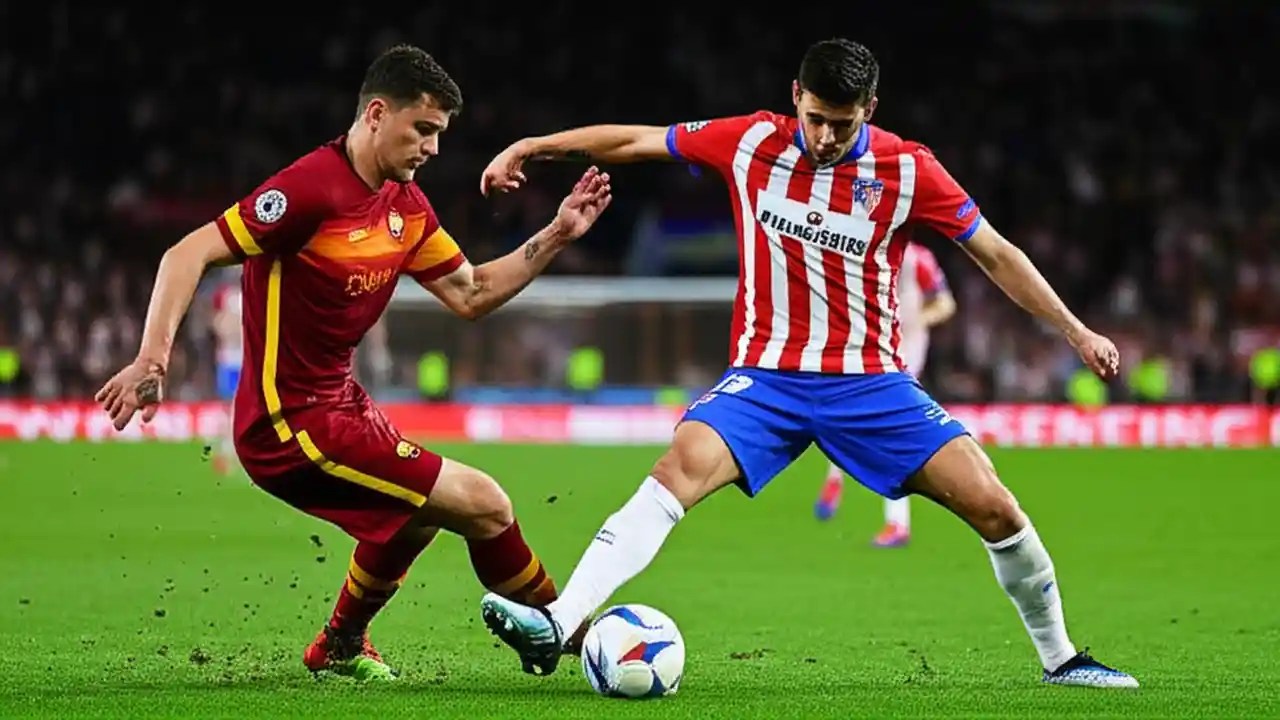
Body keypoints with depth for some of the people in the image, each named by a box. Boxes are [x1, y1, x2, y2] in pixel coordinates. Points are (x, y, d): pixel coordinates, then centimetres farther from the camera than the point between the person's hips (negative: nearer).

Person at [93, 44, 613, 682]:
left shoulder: (405, 204, 7)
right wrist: (152, 360, -33)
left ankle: (340, 647, 51)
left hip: (337, 404, 10)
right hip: (291, 427, -10)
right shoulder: (314, 188, -21)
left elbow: (470, 295, 14)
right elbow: (187, 255, -23)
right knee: (484, 506, -11)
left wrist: (555, 237, 4)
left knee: (418, 513, 34)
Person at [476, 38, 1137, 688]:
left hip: (871, 383, 0)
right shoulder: (750, 142, -4)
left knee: (993, 508, -10)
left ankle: (1059, 658, 12)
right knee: (679, 470, -27)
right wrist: (530, 148, 6)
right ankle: (555, 626, -36)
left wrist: (1075, 331, 4)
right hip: (766, 377, 0)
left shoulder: (908, 170, -6)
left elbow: (995, 254, 4)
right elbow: (634, 141, 6)